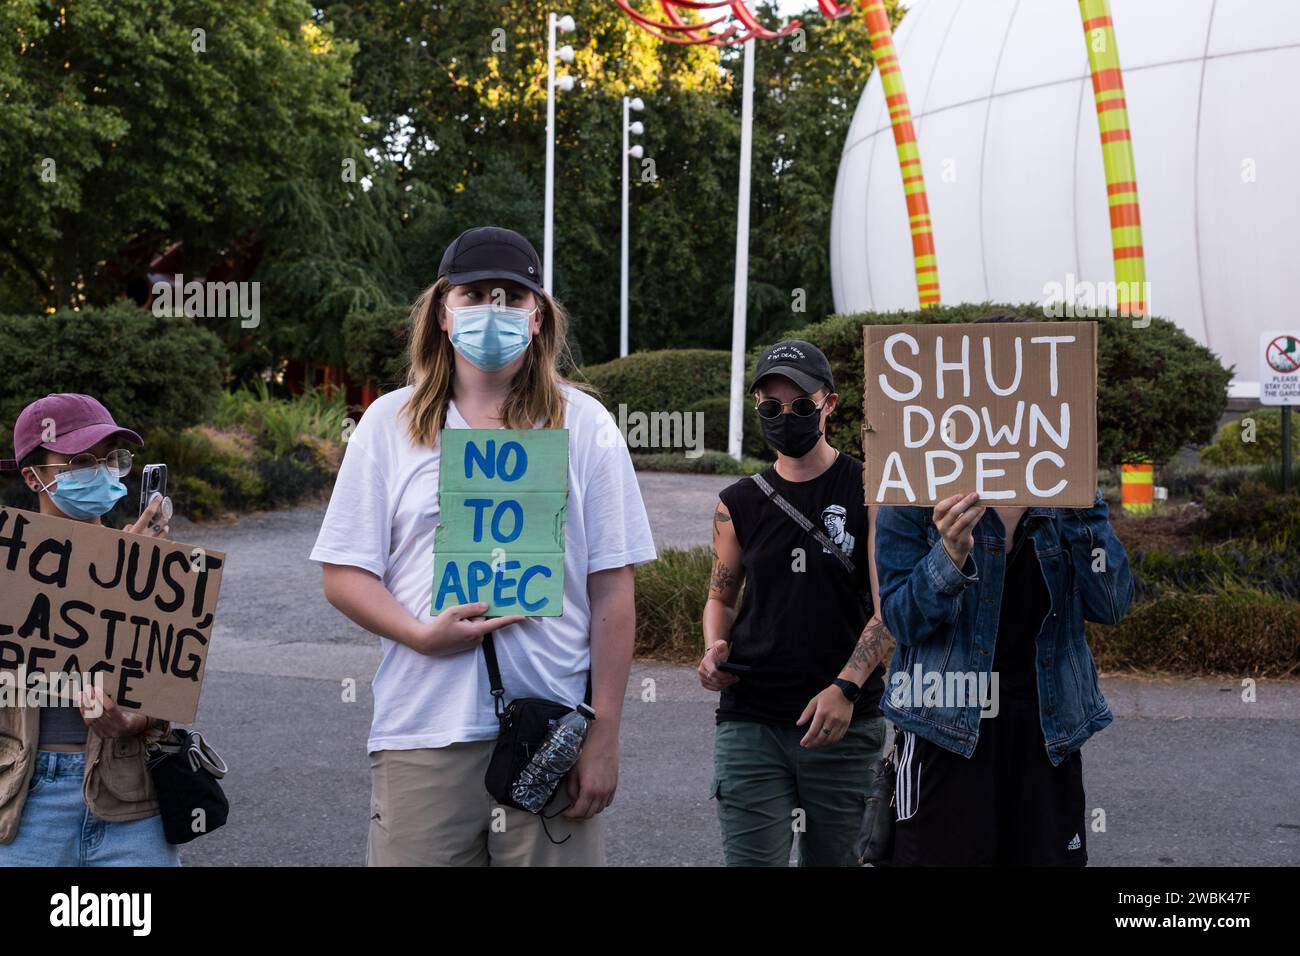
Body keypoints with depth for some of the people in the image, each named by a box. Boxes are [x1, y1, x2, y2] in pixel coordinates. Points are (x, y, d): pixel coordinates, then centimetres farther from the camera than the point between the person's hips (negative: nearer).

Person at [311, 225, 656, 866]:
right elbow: (343, 573, 7)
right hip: (422, 734, 1)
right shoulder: (389, 423, 8)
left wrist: (604, 737, -2)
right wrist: (423, 634, -12)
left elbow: (612, 592, 3)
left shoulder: (584, 426, 6)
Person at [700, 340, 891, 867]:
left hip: (845, 724, -1)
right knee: (752, 858, -6)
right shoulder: (738, 503, 7)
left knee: (832, 857, 11)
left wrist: (847, 686, -19)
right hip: (751, 720, 1)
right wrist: (714, 650, -4)